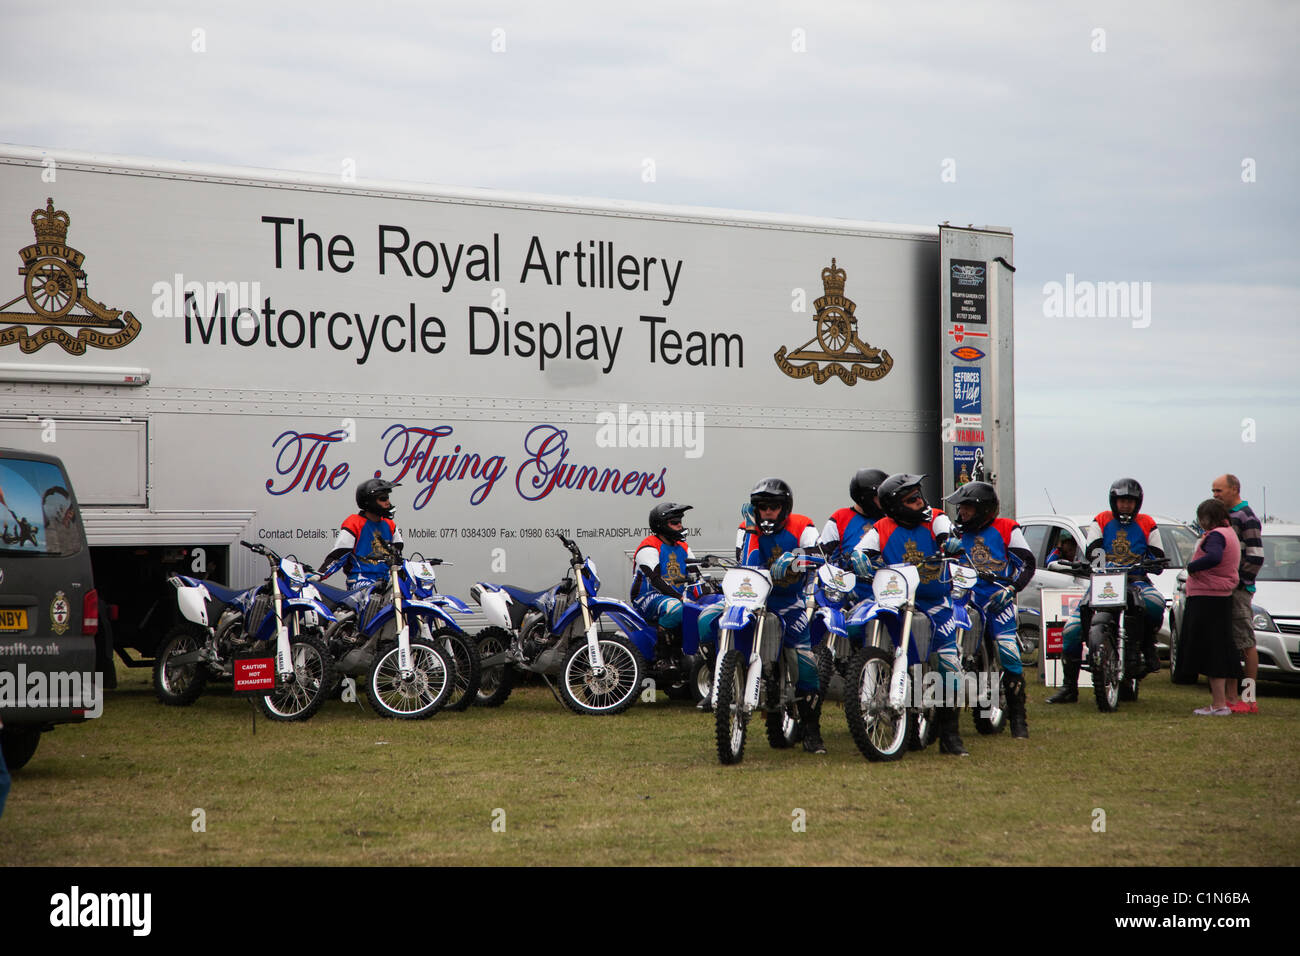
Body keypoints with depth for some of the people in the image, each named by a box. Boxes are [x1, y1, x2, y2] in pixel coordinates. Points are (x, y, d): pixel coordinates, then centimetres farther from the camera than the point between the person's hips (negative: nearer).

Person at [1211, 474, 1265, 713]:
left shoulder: (1247, 518, -8)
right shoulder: (1223, 517, 19)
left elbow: (1256, 557, -14)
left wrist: (1237, 581, -16)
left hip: (1239, 590, -9)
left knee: (1246, 644, -6)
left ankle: (1249, 699, -4)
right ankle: (1231, 698, 11)